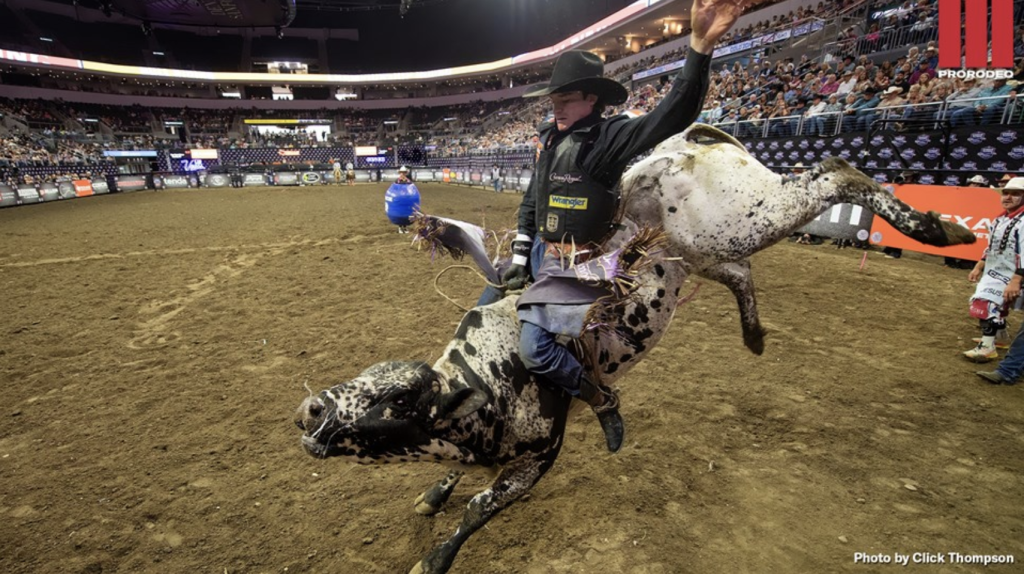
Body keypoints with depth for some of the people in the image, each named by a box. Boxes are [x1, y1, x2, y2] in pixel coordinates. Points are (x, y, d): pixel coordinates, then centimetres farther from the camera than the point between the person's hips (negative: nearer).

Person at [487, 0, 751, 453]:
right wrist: (519, 258, 11)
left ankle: (602, 400, 9)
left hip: (576, 263, -8)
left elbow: (672, 115, -31)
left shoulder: (609, 137, -15)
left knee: (532, 348, -16)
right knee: (484, 309, 19)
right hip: (542, 252, 9)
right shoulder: (551, 139, 7)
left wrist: (701, 46, -45)